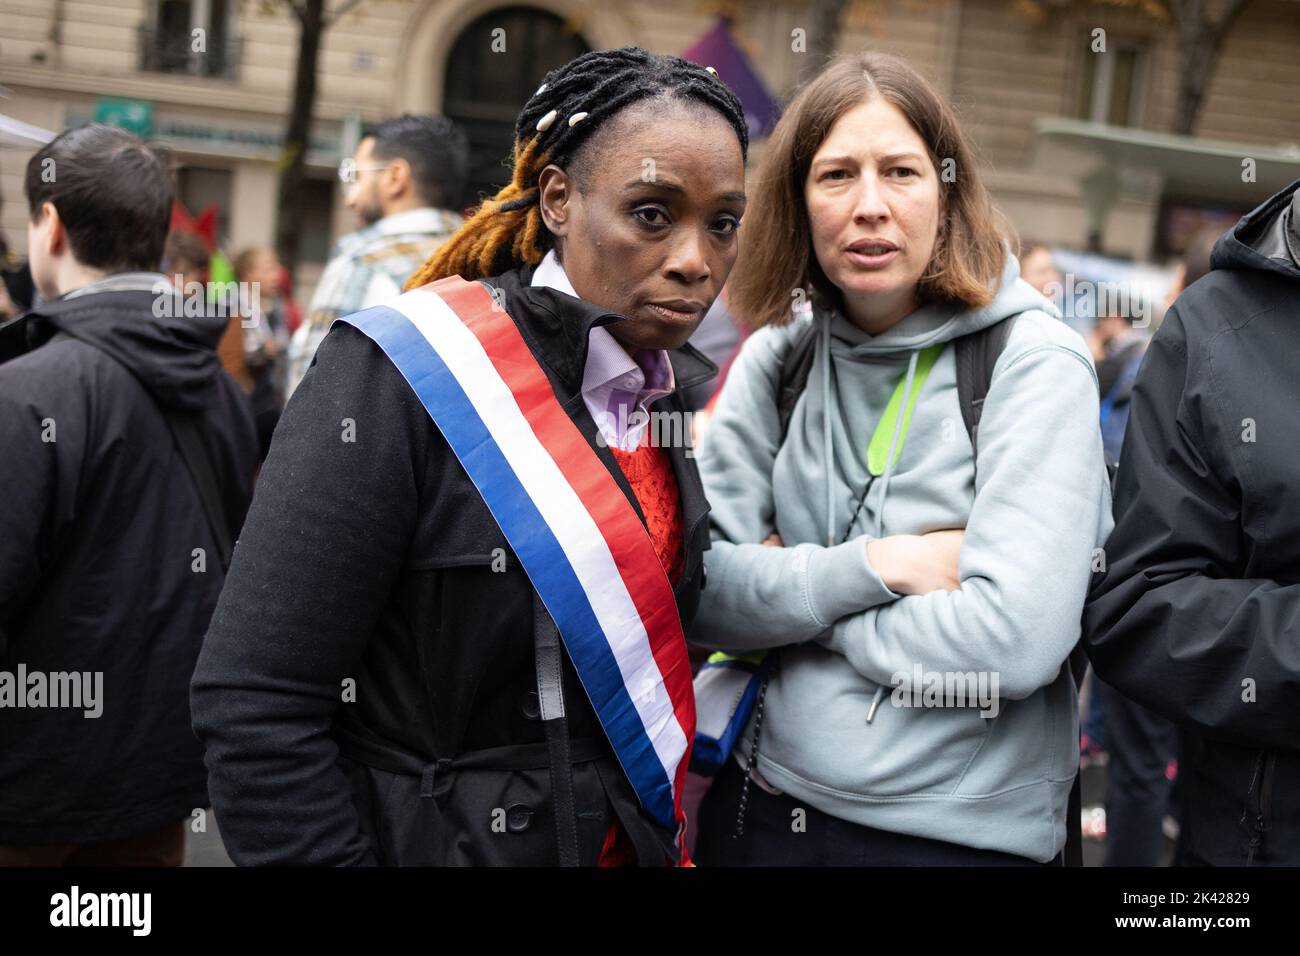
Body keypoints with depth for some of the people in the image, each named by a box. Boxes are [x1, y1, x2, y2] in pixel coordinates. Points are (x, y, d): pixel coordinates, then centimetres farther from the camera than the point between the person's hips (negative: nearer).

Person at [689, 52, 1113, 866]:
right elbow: (699, 591, -5)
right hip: (760, 803, 4)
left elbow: (1013, 641, -23)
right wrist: (872, 567, -19)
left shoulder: (1034, 362, -12)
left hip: (964, 830, -4)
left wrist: (784, 589, -13)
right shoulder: (778, 354, 1)